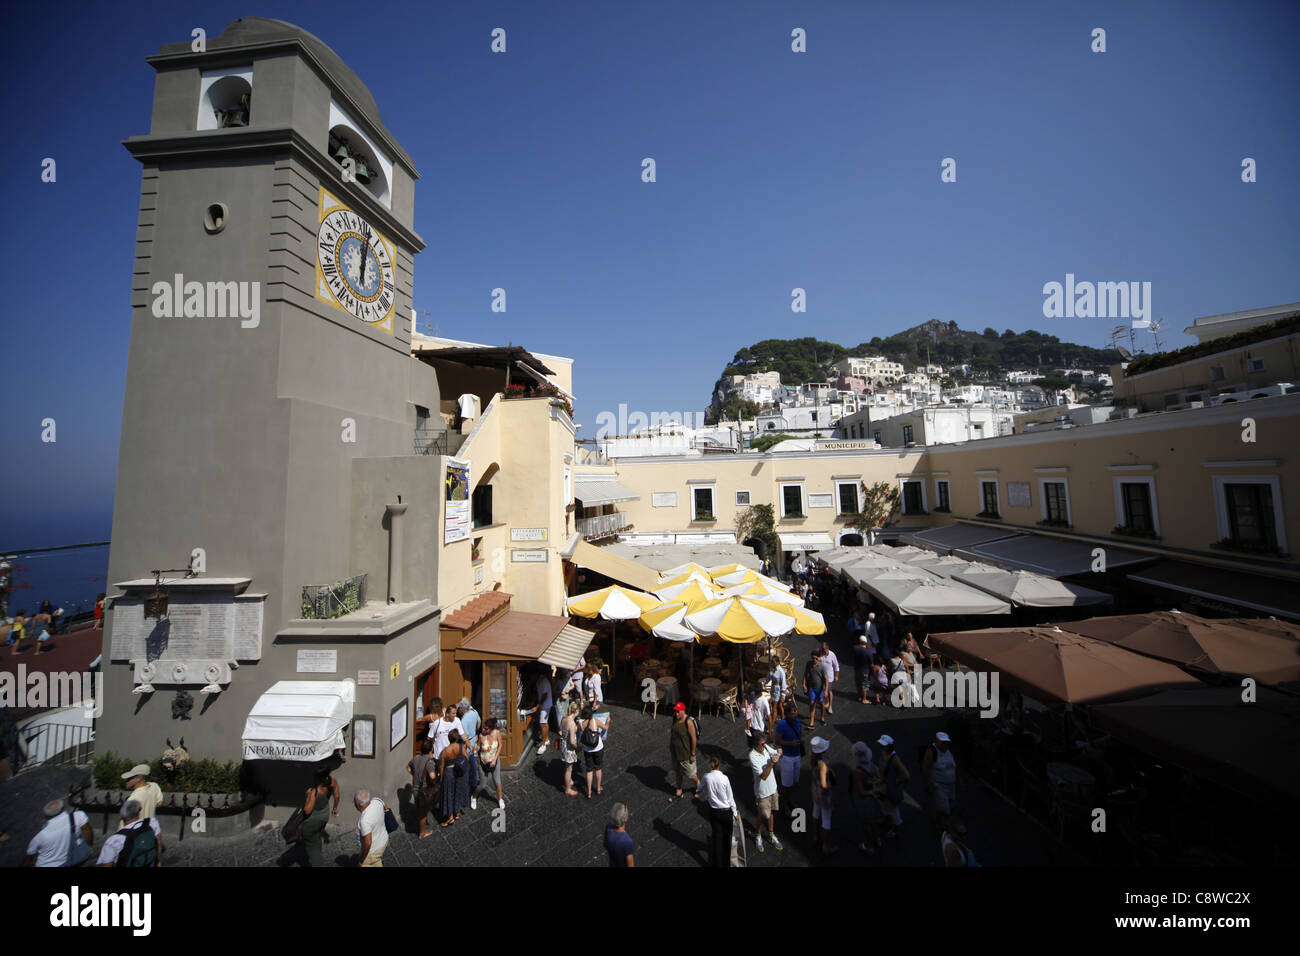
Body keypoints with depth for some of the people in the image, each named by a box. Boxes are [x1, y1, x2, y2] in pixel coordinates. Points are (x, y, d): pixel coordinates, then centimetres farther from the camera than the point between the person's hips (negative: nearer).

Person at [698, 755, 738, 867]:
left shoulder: (706, 777, -13)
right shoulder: (724, 778, -20)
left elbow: (700, 789, 6)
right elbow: (730, 797, -10)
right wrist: (735, 812, 4)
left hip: (713, 811, 2)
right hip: (726, 812, -2)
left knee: (716, 837, 16)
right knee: (727, 837, 18)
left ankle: (716, 863, 26)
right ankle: (726, 862, 30)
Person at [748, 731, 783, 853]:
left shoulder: (765, 747, -13)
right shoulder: (753, 756, -31)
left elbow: (775, 754, 1)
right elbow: (763, 776, -32)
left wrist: (778, 753, -23)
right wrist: (771, 763, -43)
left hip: (772, 787, 6)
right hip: (763, 792, -6)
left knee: (771, 812, 23)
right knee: (764, 816, 12)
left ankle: (771, 835, 45)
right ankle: (758, 836, 37)